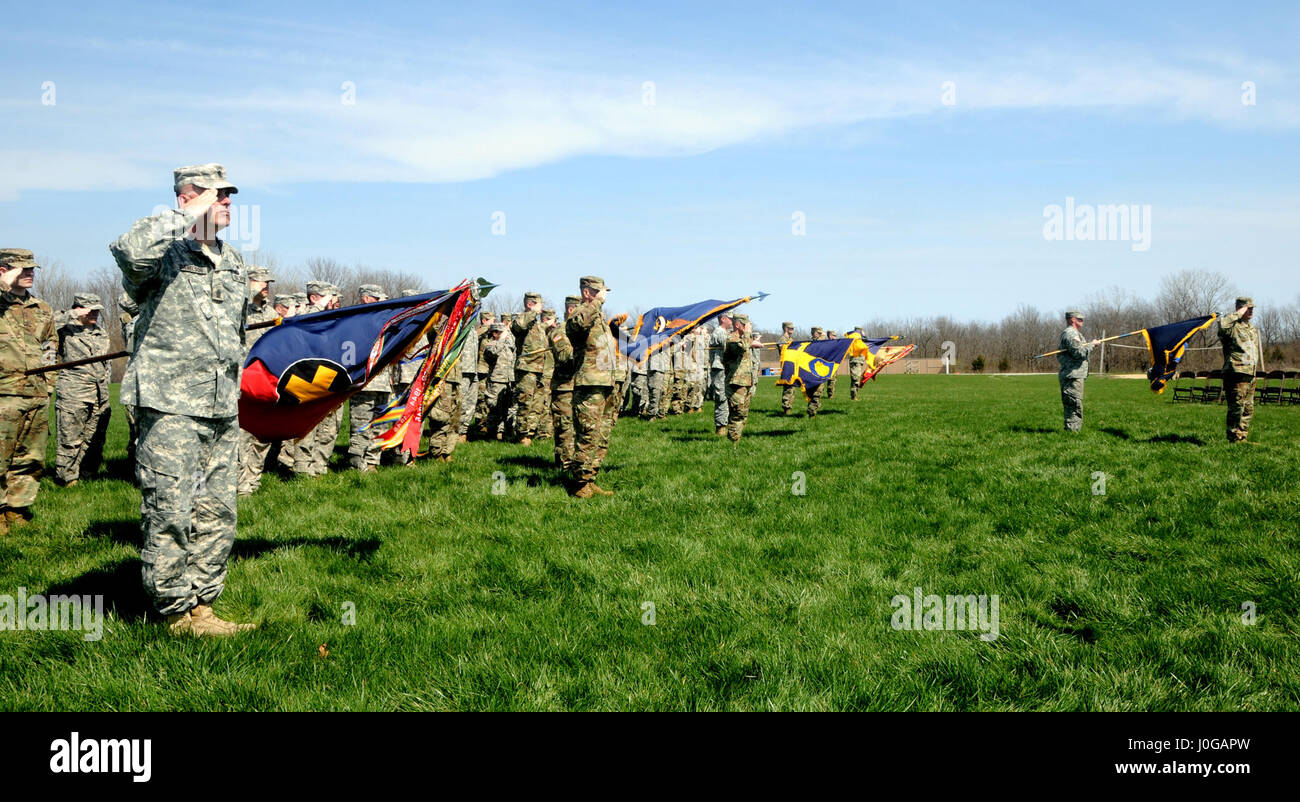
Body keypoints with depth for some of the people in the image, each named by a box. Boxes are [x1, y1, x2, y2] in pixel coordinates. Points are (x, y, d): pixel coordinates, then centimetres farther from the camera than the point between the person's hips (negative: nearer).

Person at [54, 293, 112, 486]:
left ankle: (87, 476, 15)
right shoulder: (66, 329, 1)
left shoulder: (101, 334, 20)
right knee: (71, 439, -6)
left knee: (94, 440, 6)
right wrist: (73, 315, -15)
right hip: (72, 396, -6)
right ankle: (67, 478, 0)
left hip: (100, 397, 6)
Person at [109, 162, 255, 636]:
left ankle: (201, 604, 18)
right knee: (170, 511, -4)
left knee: (217, 512, 9)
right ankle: (177, 610, 5)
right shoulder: (165, 252, -6)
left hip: (222, 408, 7)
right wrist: (189, 217, -21)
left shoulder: (234, 263, 18)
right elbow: (128, 250, -31)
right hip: (170, 405, -7)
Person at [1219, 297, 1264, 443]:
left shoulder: (1253, 329, 21)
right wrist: (1238, 314, -20)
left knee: (1248, 409, 12)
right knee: (1236, 409, -9)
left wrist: (1257, 370, 23)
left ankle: (1242, 438, 20)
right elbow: (1222, 324, -33)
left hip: (1250, 375, 9)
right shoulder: (1232, 327, -7)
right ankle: (1235, 439, -5)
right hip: (1237, 373, -9)